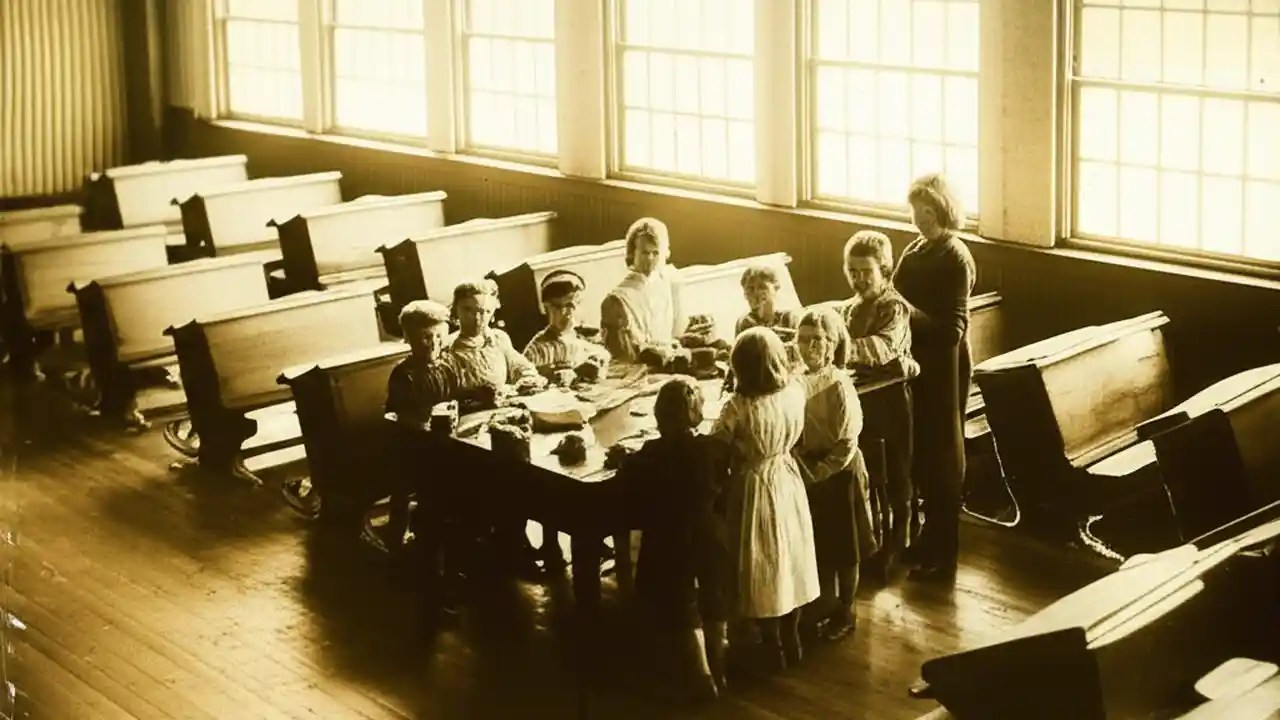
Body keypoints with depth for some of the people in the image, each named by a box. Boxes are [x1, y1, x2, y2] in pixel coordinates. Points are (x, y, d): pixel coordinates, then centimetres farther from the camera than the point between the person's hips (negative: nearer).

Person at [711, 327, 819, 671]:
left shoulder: (739, 407, -26)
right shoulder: (795, 393, -11)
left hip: (755, 490, -5)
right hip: (787, 483, 5)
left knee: (763, 569, 11)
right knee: (788, 562, 19)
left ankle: (774, 651, 22)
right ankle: (792, 643, 33)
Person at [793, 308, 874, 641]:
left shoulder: (839, 385, -19)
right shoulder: (799, 380, -2)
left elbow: (846, 445, -19)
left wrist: (816, 473, -19)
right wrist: (802, 470, -5)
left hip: (839, 475, -6)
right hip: (809, 473, 6)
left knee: (844, 549, 8)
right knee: (818, 545, 15)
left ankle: (845, 613, 23)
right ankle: (826, 607, 31)